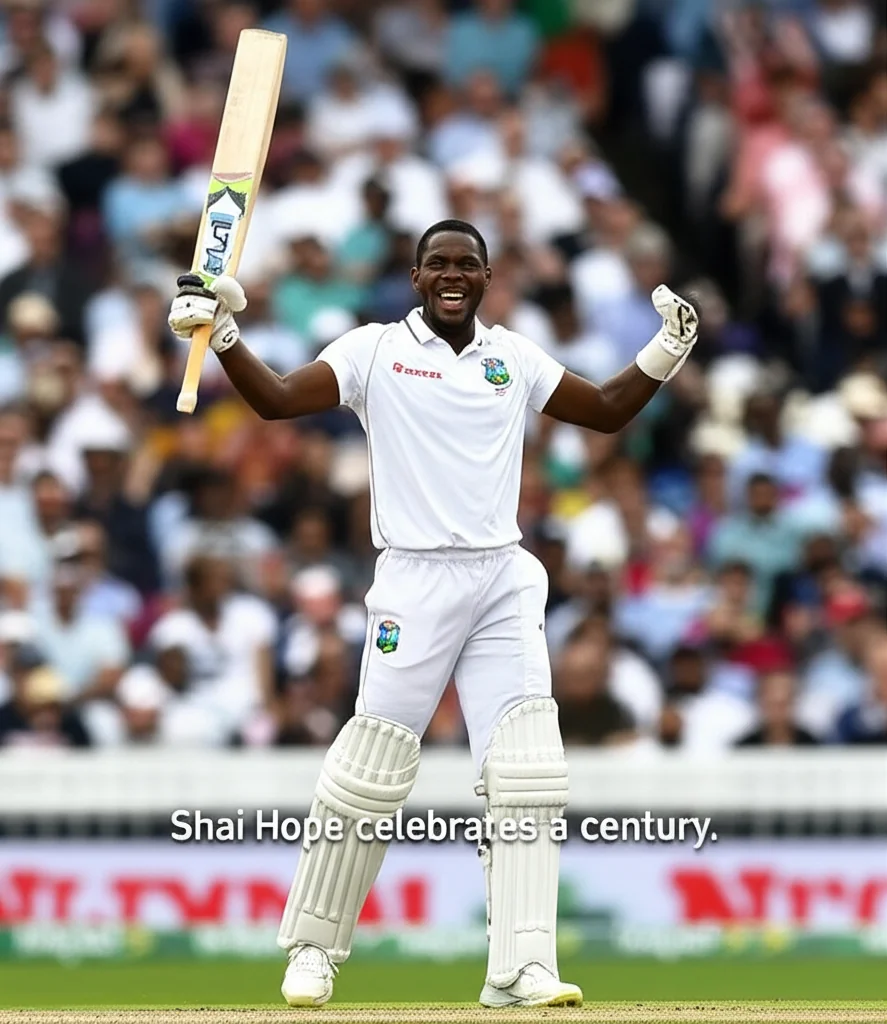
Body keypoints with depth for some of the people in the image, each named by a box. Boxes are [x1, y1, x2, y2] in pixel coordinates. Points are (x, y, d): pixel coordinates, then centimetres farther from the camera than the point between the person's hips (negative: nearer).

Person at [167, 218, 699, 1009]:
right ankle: (313, 951, 11)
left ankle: (521, 966, -9)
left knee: (529, 776, -7)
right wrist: (222, 335, -25)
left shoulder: (514, 358, 13)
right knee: (370, 772, -4)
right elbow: (276, 400, -10)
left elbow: (608, 412, 20)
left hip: (505, 582, 4)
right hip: (415, 582, -4)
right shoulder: (376, 351, 1)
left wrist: (668, 351, 5)